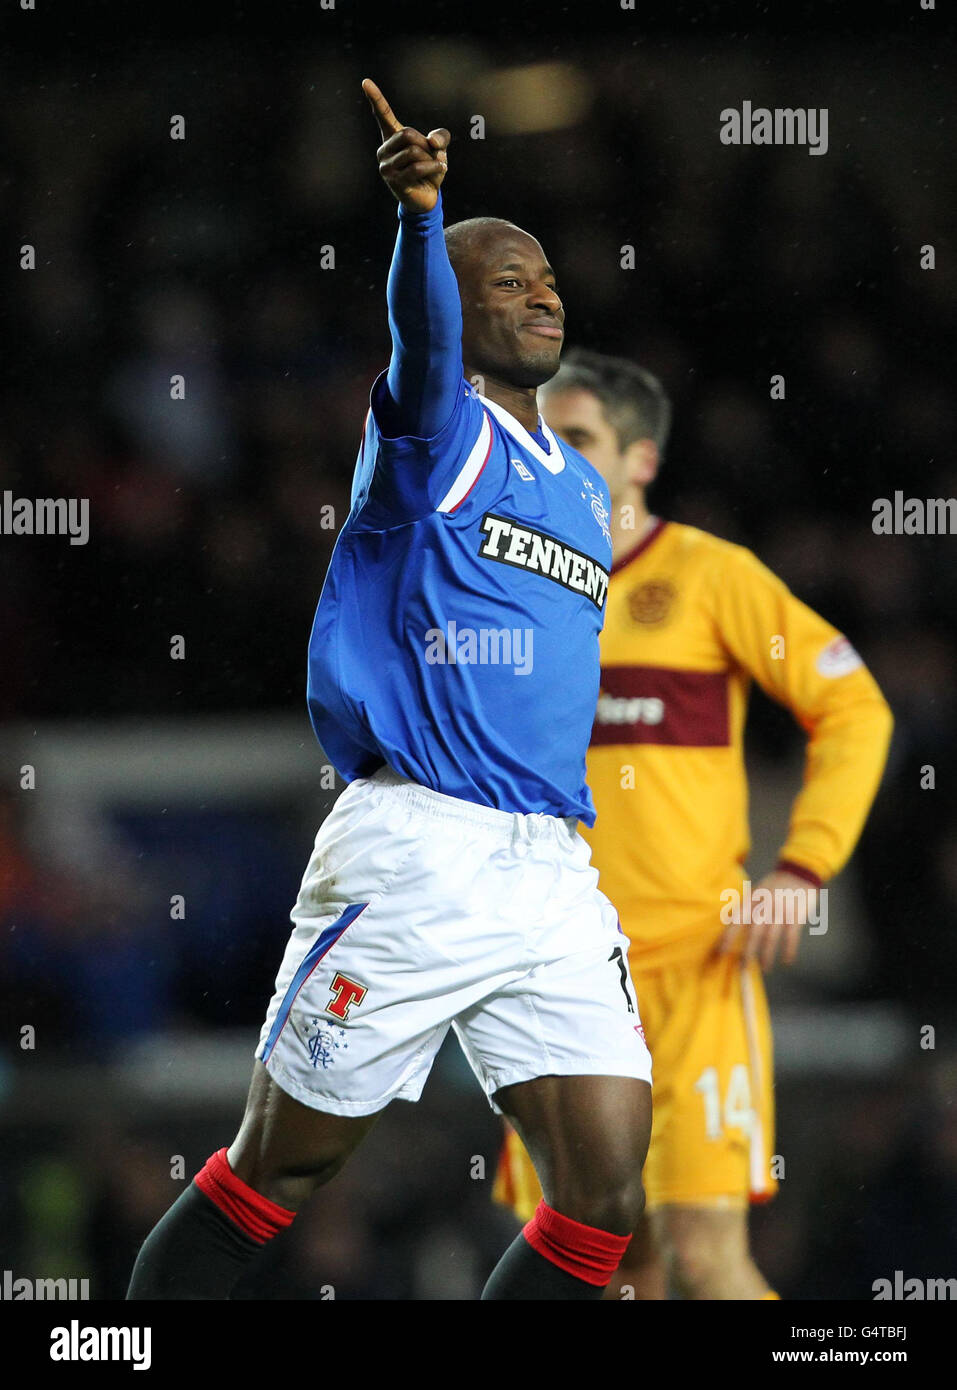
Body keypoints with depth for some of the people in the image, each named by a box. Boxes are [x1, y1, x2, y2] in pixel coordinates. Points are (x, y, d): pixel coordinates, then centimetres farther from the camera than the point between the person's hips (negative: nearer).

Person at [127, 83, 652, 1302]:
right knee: (275, 1168, 0)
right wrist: (419, 213, -44)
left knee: (605, 1204, -5)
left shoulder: (582, 486, 21)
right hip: (414, 852, -6)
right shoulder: (436, 430, 0)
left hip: (553, 875, 7)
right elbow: (423, 340, -23)